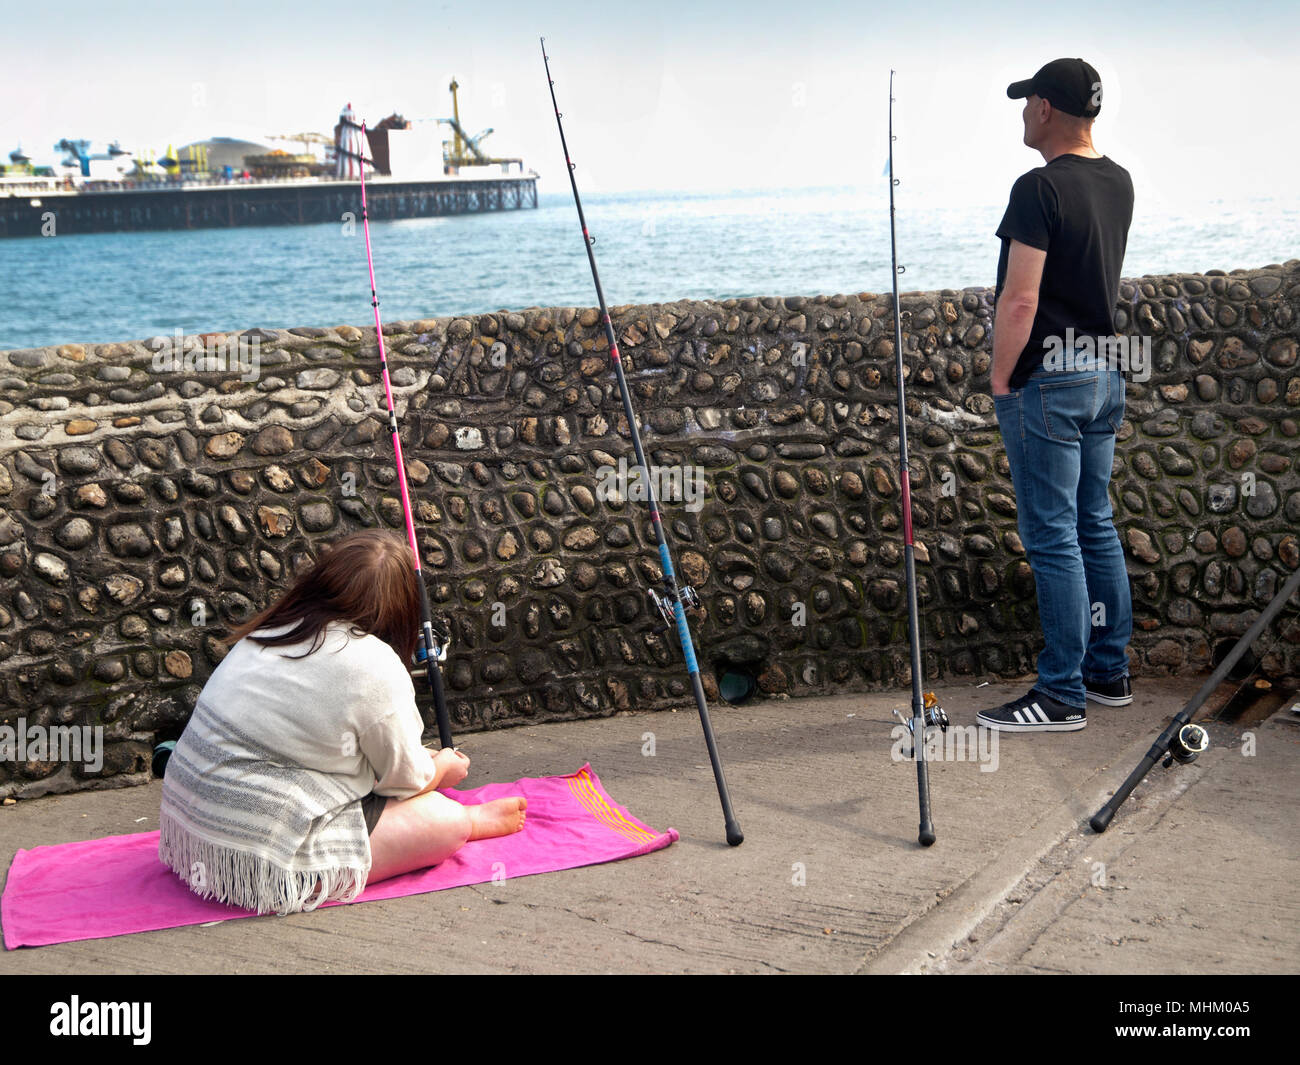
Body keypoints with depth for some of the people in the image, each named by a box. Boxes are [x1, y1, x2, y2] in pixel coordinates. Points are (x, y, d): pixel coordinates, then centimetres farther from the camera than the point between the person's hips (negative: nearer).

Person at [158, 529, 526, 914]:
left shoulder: (269, 631, 7)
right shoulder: (377, 669, -16)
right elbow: (406, 778, -1)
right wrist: (443, 769, 24)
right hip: (265, 863, -8)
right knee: (442, 818, 4)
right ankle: (474, 819, 31)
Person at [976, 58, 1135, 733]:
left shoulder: (1039, 188, -16)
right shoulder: (1118, 183, 10)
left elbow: (1019, 301, -19)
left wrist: (1001, 377, -10)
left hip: (1046, 379, -9)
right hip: (1105, 372, 9)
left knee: (1052, 538, -4)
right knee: (1095, 526, 16)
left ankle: (1062, 695, 1)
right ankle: (1109, 671, 24)